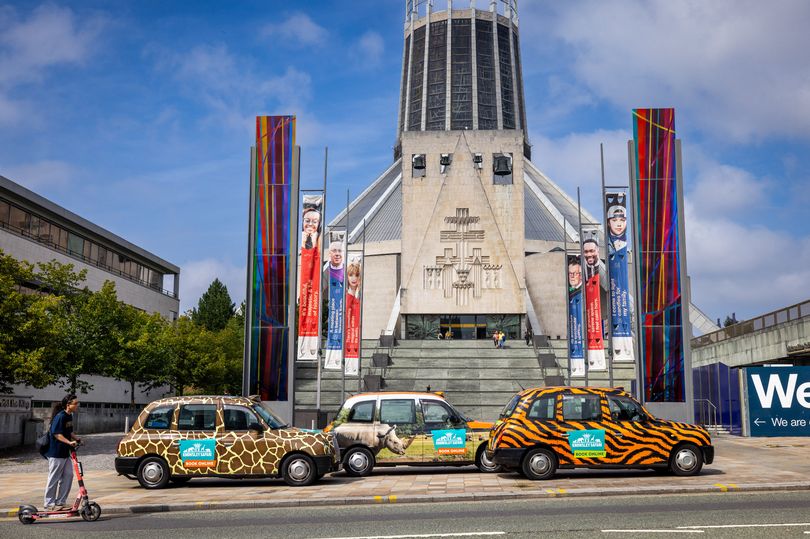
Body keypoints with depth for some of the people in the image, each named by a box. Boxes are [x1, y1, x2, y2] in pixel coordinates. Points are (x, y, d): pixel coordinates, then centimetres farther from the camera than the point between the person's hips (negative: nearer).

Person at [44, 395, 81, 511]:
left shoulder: (69, 416, 9)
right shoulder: (60, 417, -18)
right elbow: (57, 434, -23)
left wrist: (77, 439, 6)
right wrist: (69, 442, -30)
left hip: (65, 453, 9)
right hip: (56, 453, -9)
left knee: (68, 475, 8)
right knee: (54, 479, 0)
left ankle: (60, 502, 16)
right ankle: (49, 504, 11)